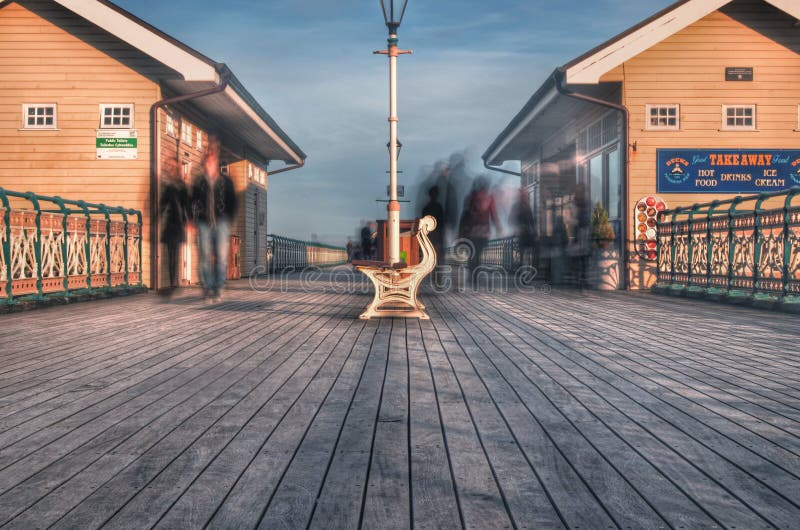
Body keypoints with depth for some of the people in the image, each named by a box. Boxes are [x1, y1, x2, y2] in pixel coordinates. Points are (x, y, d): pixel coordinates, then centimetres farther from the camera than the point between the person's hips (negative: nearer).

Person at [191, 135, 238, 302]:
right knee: (206, 257, -1)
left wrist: (227, 220, 1)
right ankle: (208, 289, 5)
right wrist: (196, 219, -1)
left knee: (222, 256, -6)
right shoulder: (199, 181, 11)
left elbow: (232, 202, 10)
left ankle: (218, 289, -1)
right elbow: (193, 201, 11)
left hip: (221, 223, -1)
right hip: (204, 224, 1)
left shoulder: (226, 181, 9)